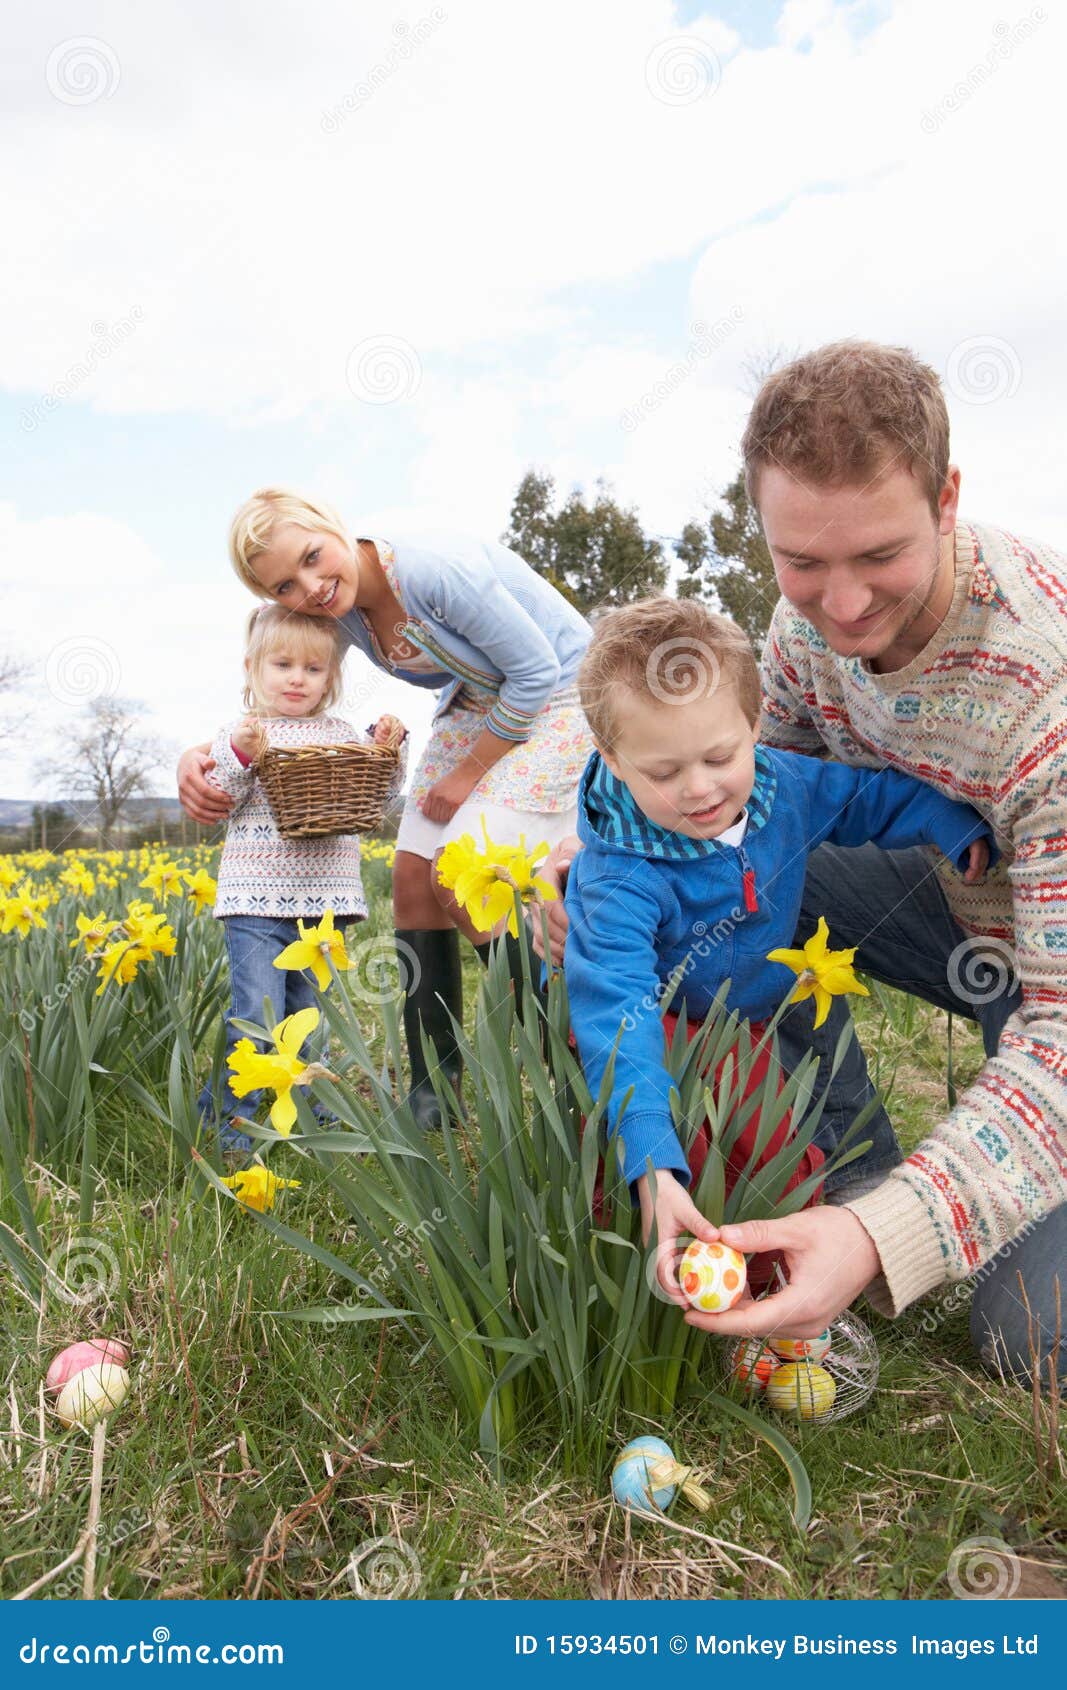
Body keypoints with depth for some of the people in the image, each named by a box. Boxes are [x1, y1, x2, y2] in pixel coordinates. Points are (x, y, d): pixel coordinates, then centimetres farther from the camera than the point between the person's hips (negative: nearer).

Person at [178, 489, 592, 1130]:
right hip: (475, 709, 8)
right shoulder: (334, 611, -6)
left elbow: (536, 672, -23)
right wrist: (203, 753, -10)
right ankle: (434, 1093, 8)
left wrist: (467, 775, -14)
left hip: (555, 700, -8)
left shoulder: (436, 571, -31)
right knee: (412, 877, -3)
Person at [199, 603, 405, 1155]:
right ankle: (222, 1118, 4)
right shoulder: (238, 735, 2)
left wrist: (387, 752, -4)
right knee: (257, 1015, -11)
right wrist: (240, 756, -19)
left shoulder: (341, 734, 12)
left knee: (311, 1016, 14)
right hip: (257, 901, -4)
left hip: (323, 901, 4)